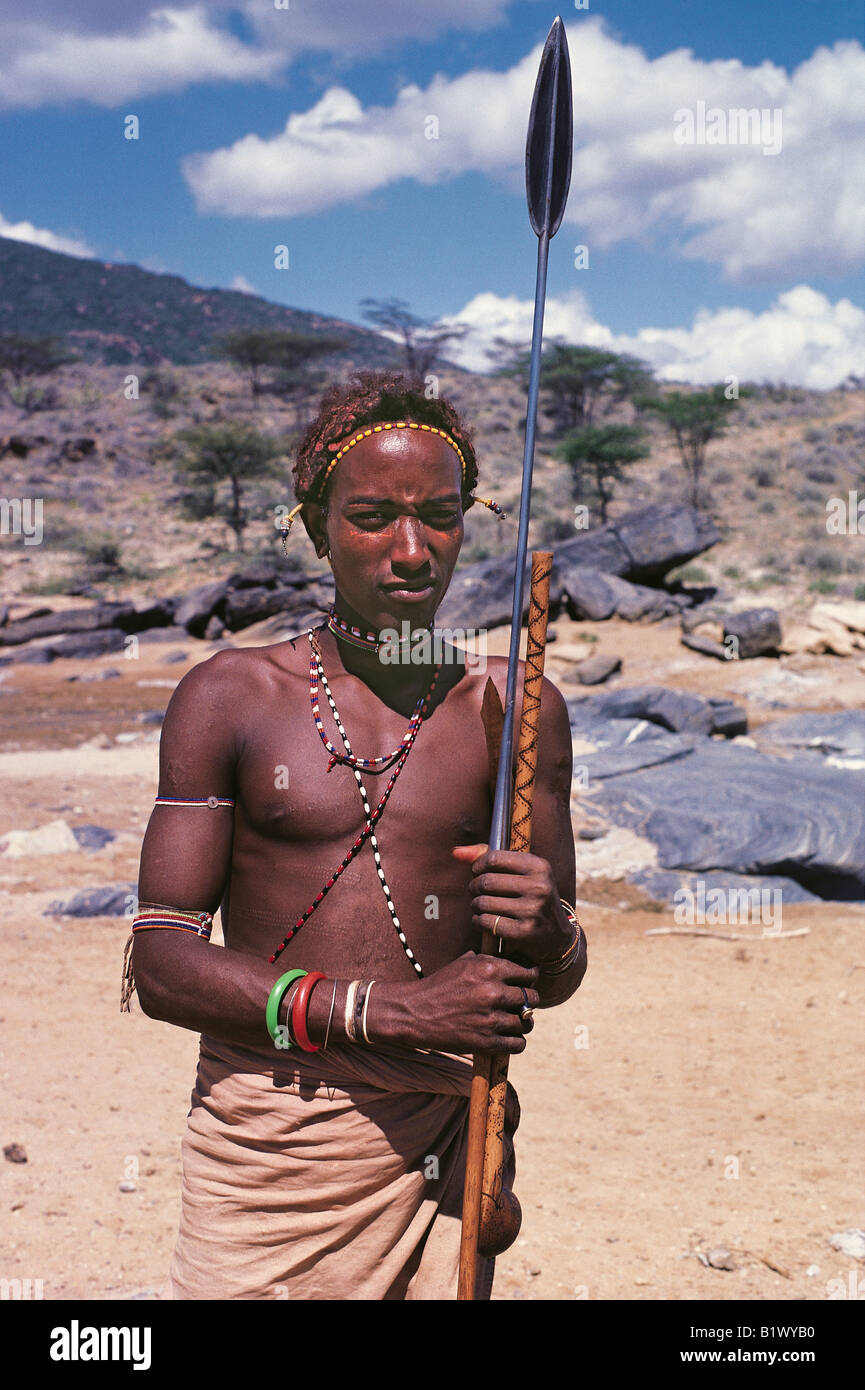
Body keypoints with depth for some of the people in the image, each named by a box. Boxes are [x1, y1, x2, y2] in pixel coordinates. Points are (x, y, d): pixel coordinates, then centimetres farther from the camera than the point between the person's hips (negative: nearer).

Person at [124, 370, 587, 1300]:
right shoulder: (230, 697, -2)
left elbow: (552, 984, 9)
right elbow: (160, 962, -8)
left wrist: (549, 933, -16)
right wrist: (393, 1008, -18)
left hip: (440, 1142, 2)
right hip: (262, 1147, -1)